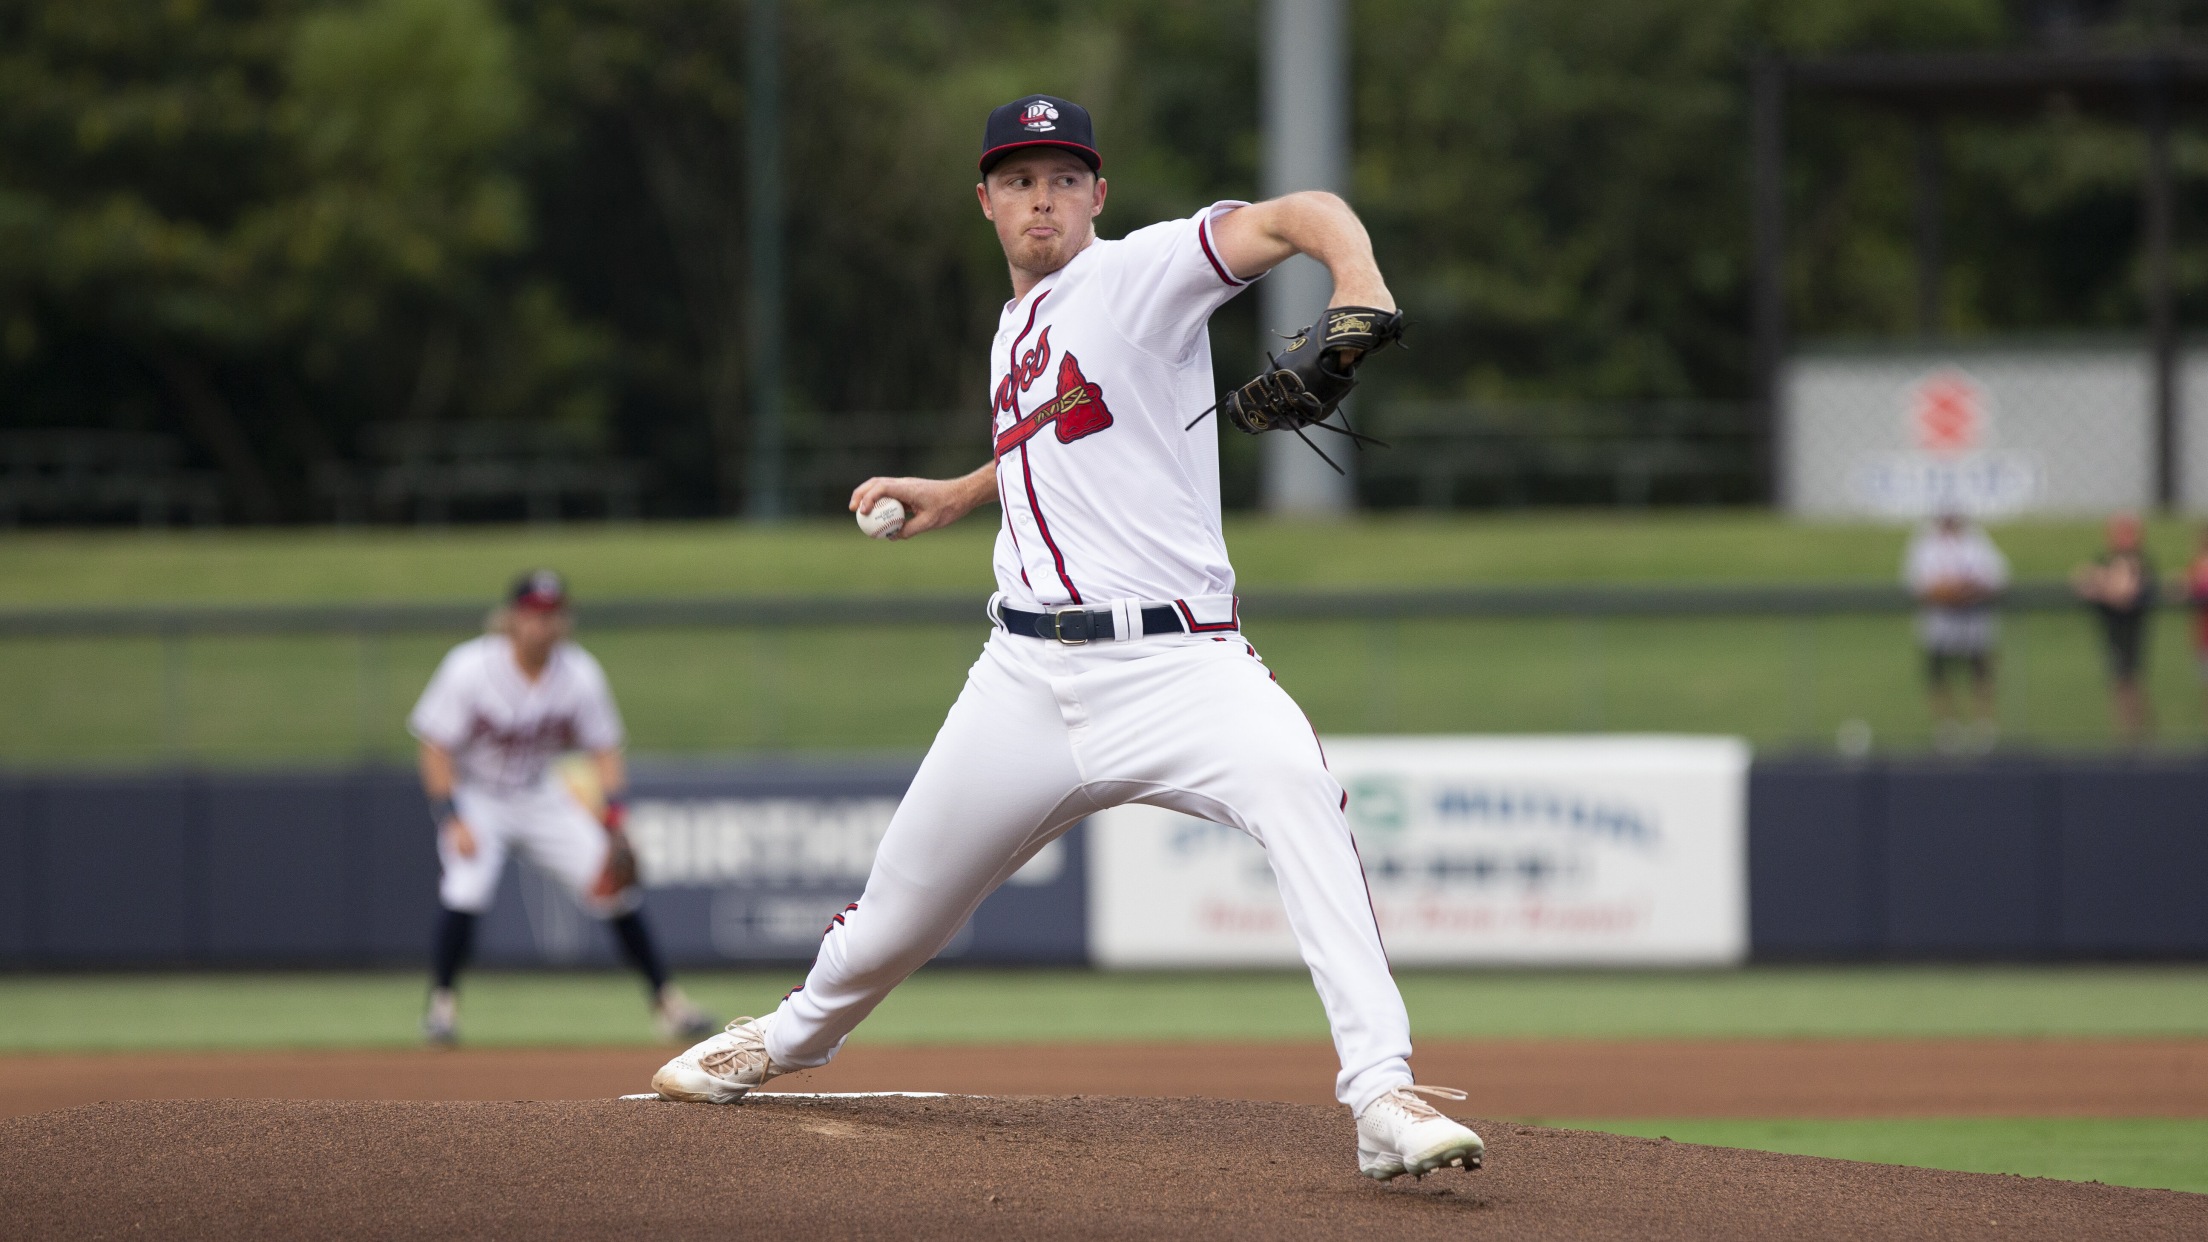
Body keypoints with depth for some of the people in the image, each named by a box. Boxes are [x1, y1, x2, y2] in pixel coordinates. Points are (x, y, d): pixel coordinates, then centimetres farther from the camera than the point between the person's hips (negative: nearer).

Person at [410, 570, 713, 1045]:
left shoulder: (579, 674, -12)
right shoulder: (471, 669, -22)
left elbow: (604, 750, -3)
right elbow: (436, 748, -17)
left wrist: (614, 822, -16)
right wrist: (452, 821, -26)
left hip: (541, 797, 3)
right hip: (474, 798, -3)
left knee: (615, 886, -8)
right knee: (467, 884, -28)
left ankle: (666, 1001, 4)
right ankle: (441, 1003, -9)